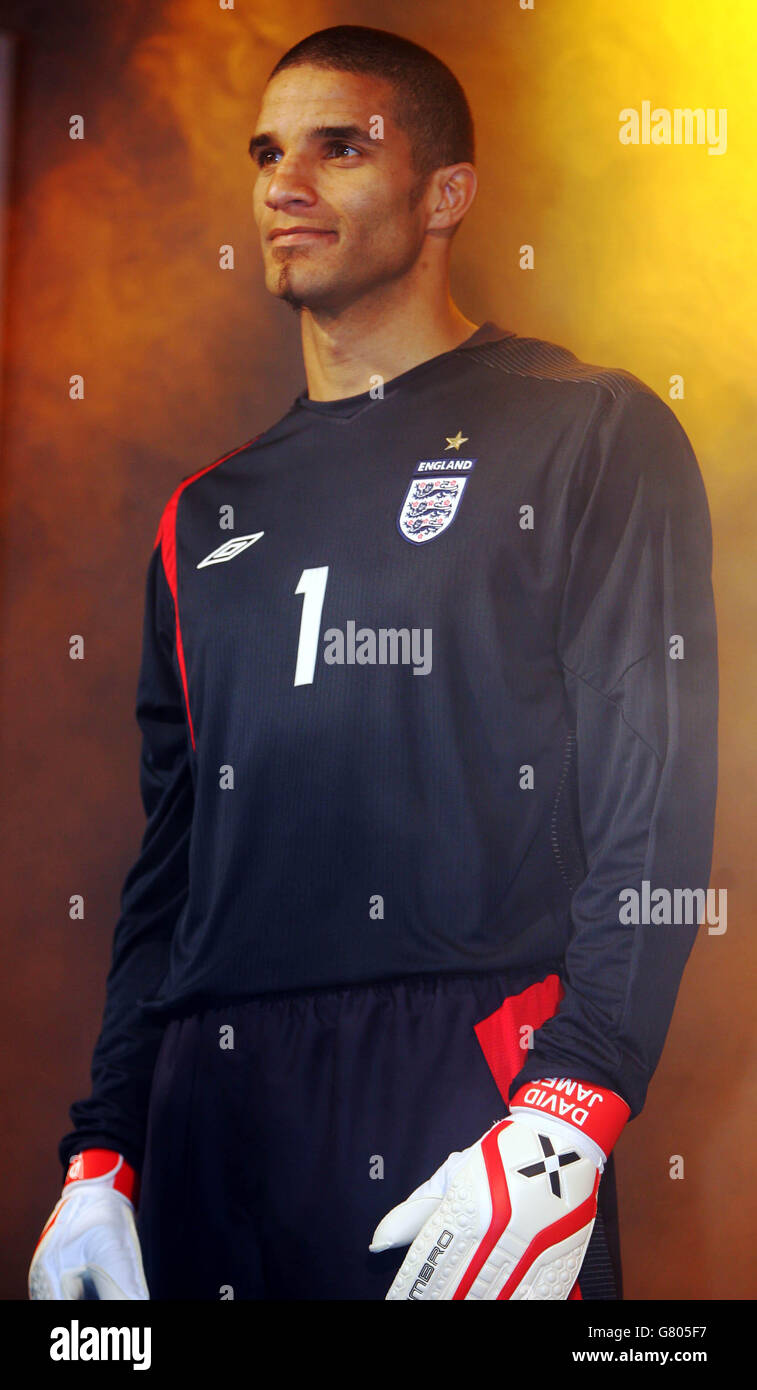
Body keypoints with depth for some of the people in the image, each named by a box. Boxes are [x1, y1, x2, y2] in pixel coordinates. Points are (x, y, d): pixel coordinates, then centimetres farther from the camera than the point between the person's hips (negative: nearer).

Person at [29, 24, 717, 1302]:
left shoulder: (586, 434, 2)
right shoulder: (210, 516, 18)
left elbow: (653, 802, -7)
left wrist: (566, 1121, -18)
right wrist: (101, 1153, 10)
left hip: (469, 1086, -5)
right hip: (208, 1101, 5)